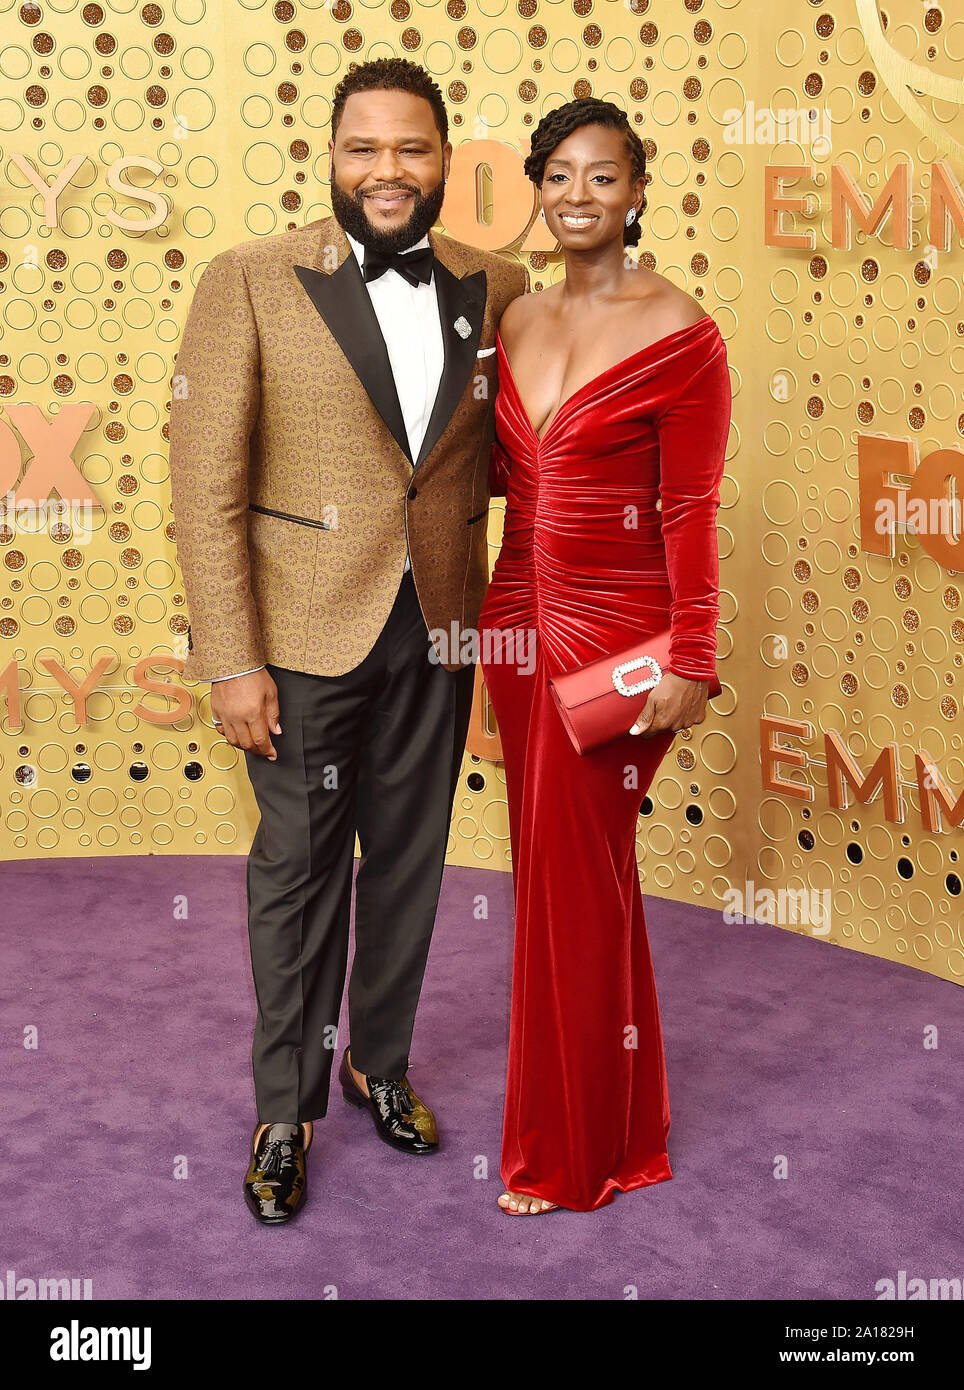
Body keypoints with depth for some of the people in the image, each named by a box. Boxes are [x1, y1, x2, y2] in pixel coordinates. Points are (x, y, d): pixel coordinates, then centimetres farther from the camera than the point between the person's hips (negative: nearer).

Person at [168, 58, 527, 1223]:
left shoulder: (495, 288, 2)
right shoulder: (250, 282, -8)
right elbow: (207, 485, -10)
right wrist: (231, 660, -13)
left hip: (437, 634, 3)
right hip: (307, 638, -3)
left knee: (408, 866, 17)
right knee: (298, 876, 9)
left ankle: (381, 1063, 39)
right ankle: (286, 1109, 27)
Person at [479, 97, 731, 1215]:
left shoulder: (678, 333, -9)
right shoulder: (515, 319, 9)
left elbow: (690, 508, -11)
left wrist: (691, 661, -13)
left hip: (616, 636, -6)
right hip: (520, 620, 7)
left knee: (574, 883, 1)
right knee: (550, 872, 14)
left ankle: (569, 1153, 20)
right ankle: (610, 1125, 33)